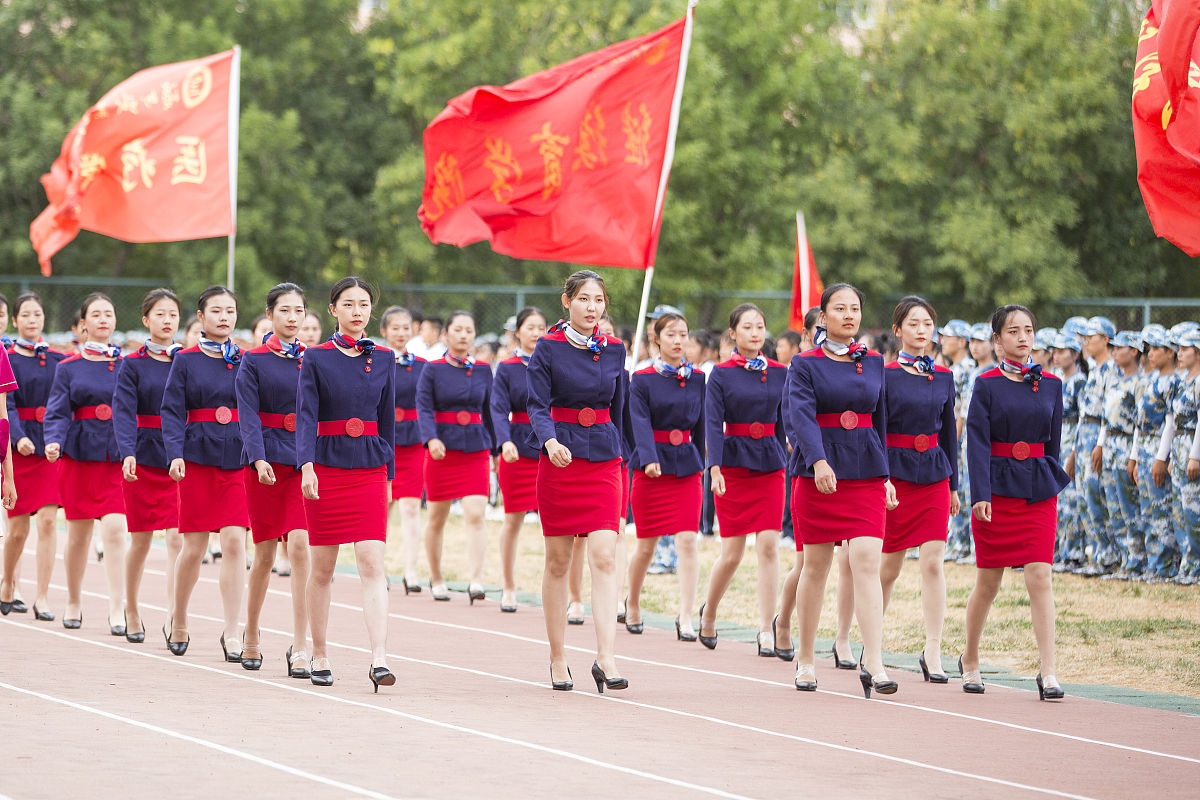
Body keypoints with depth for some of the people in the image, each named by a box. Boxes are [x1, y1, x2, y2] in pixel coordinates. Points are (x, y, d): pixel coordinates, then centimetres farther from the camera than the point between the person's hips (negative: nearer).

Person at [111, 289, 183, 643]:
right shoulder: (132, 364, 1)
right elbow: (124, 412, -9)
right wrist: (128, 453, -24)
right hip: (144, 459, -1)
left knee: (177, 537, -10)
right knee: (140, 540, 8)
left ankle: (173, 615, -13)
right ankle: (131, 610, 27)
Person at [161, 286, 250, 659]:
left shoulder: (246, 360, 8)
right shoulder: (186, 360, 3)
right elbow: (172, 412, -2)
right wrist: (175, 454, -15)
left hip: (239, 460, 1)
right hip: (199, 458, -1)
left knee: (234, 541, -9)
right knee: (193, 546, 4)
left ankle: (231, 631, -6)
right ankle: (178, 623, 25)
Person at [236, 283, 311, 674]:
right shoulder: (253, 361, 1)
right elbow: (248, 416, -7)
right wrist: (259, 459, -21)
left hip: (306, 461, 1)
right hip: (266, 459, -1)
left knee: (300, 544, -13)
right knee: (265, 551, 6)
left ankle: (300, 647, -12)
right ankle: (251, 635, 27)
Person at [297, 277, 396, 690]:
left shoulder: (384, 359, 8)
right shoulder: (316, 358, 0)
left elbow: (387, 420, 13)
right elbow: (306, 416, -8)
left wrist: (388, 474, 13)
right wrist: (307, 466, -21)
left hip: (369, 470, 1)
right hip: (326, 467, -1)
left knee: (372, 562, -11)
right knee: (322, 568, 5)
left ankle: (379, 659, -17)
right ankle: (320, 657, 17)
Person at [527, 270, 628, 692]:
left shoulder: (614, 351, 7)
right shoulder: (548, 348, -3)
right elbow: (537, 406, -8)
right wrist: (549, 441, -27)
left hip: (603, 462, 2)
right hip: (559, 459, -2)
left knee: (604, 555, -11)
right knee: (558, 560, 4)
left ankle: (605, 657, -15)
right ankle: (557, 658, 14)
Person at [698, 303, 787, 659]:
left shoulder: (779, 373, 7)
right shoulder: (722, 374, -3)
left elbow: (783, 422, 13)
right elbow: (713, 422, -12)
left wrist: (785, 461, 13)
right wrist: (715, 467, -23)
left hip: (770, 467, 2)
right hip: (734, 465, -2)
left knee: (768, 546, -8)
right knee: (731, 554, 0)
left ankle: (766, 630, -4)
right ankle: (708, 613, 26)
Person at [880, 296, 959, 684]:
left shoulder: (943, 376, 9)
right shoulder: (884, 374, -4)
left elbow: (949, 432, 14)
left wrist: (953, 485, 14)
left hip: (934, 476, 3)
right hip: (895, 473, -3)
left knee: (933, 562, -7)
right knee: (888, 568, 5)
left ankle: (932, 652, -6)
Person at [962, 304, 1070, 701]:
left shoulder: (1051, 385, 7)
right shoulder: (987, 384, -3)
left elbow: (1053, 442, 14)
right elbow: (977, 442, -9)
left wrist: (1050, 483, 14)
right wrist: (980, 494, -17)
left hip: (1038, 490, 2)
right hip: (997, 488, -2)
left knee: (1040, 576, -8)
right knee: (987, 582, 6)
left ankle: (1048, 673, -10)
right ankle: (970, 661, 26)